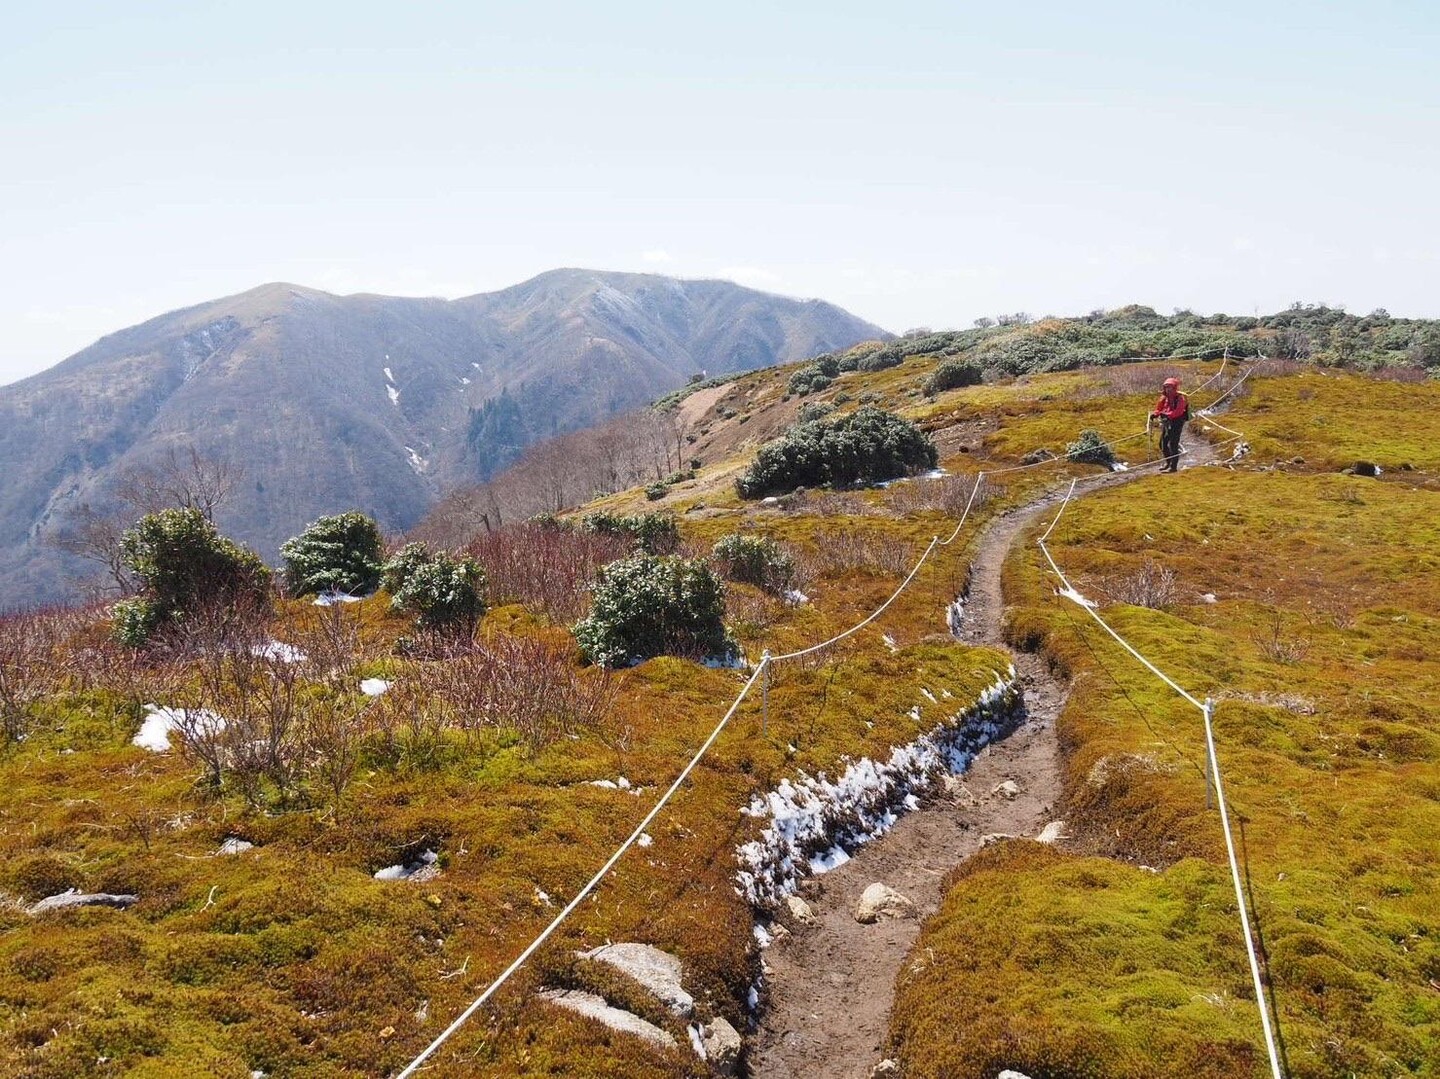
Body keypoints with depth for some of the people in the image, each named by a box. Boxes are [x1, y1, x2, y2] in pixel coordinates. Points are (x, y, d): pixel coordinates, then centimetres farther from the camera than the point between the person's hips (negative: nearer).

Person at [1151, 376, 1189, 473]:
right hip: (1166, 422, 8)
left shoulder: (1180, 398, -11)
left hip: (1176, 422, -8)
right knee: (1163, 444, 13)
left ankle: (1173, 467, -7)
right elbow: (1159, 409, 14)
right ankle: (1168, 463, 30)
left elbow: (1178, 411, -25)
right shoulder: (1164, 398, 11)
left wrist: (1167, 414, -37)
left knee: (1173, 445, -10)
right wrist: (1155, 414, -9)